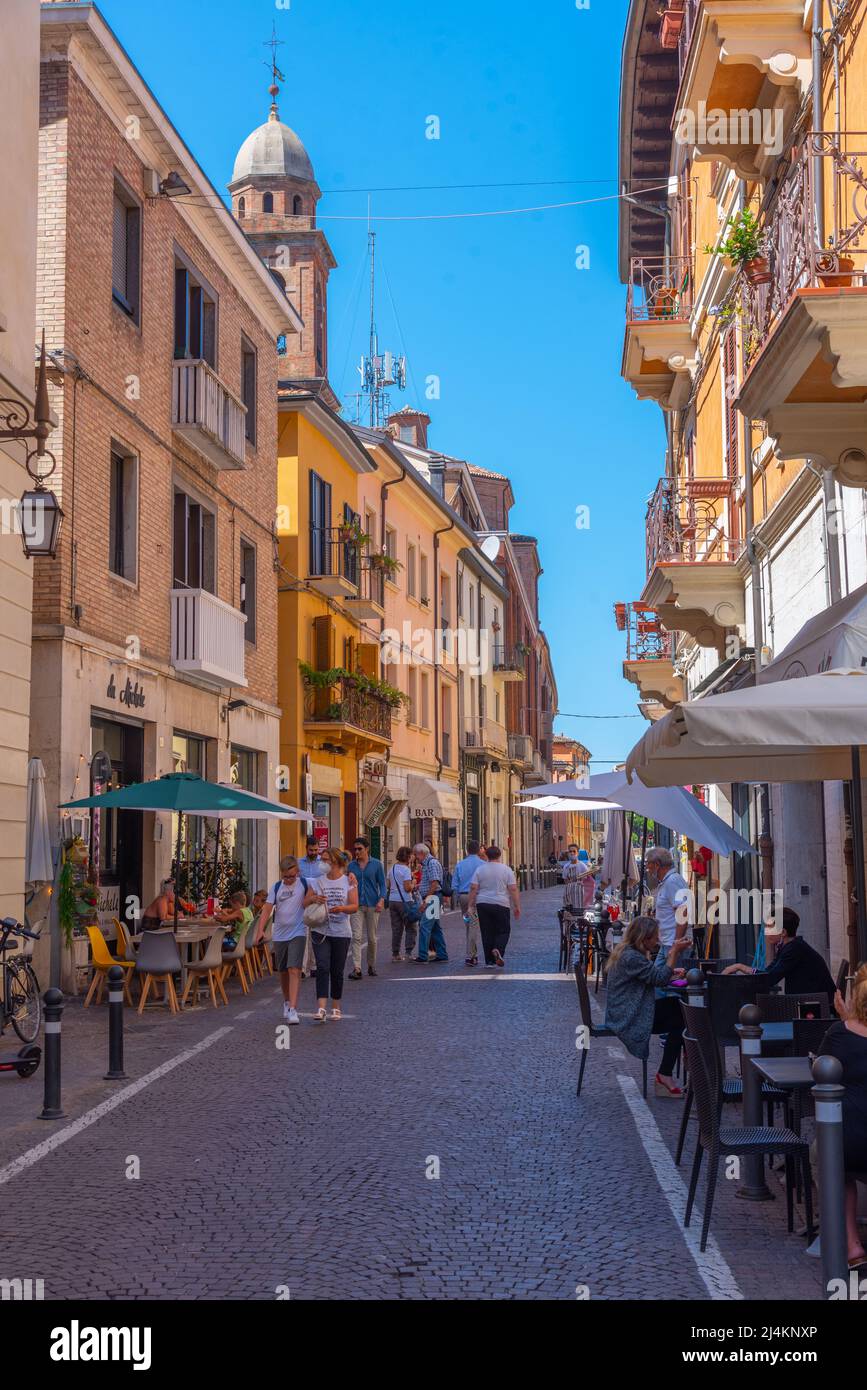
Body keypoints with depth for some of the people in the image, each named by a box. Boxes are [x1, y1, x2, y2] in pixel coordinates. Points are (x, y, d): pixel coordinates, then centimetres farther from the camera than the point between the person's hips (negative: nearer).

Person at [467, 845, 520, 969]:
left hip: (482, 904, 2)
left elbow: (473, 888, -1)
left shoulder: (480, 869, 3)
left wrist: (471, 905, 3)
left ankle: (489, 961, 7)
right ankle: (498, 949, -19)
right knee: (503, 931, 8)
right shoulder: (506, 869, 0)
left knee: (487, 933, 7)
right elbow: (513, 889, -4)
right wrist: (517, 906, 0)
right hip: (501, 904, -2)